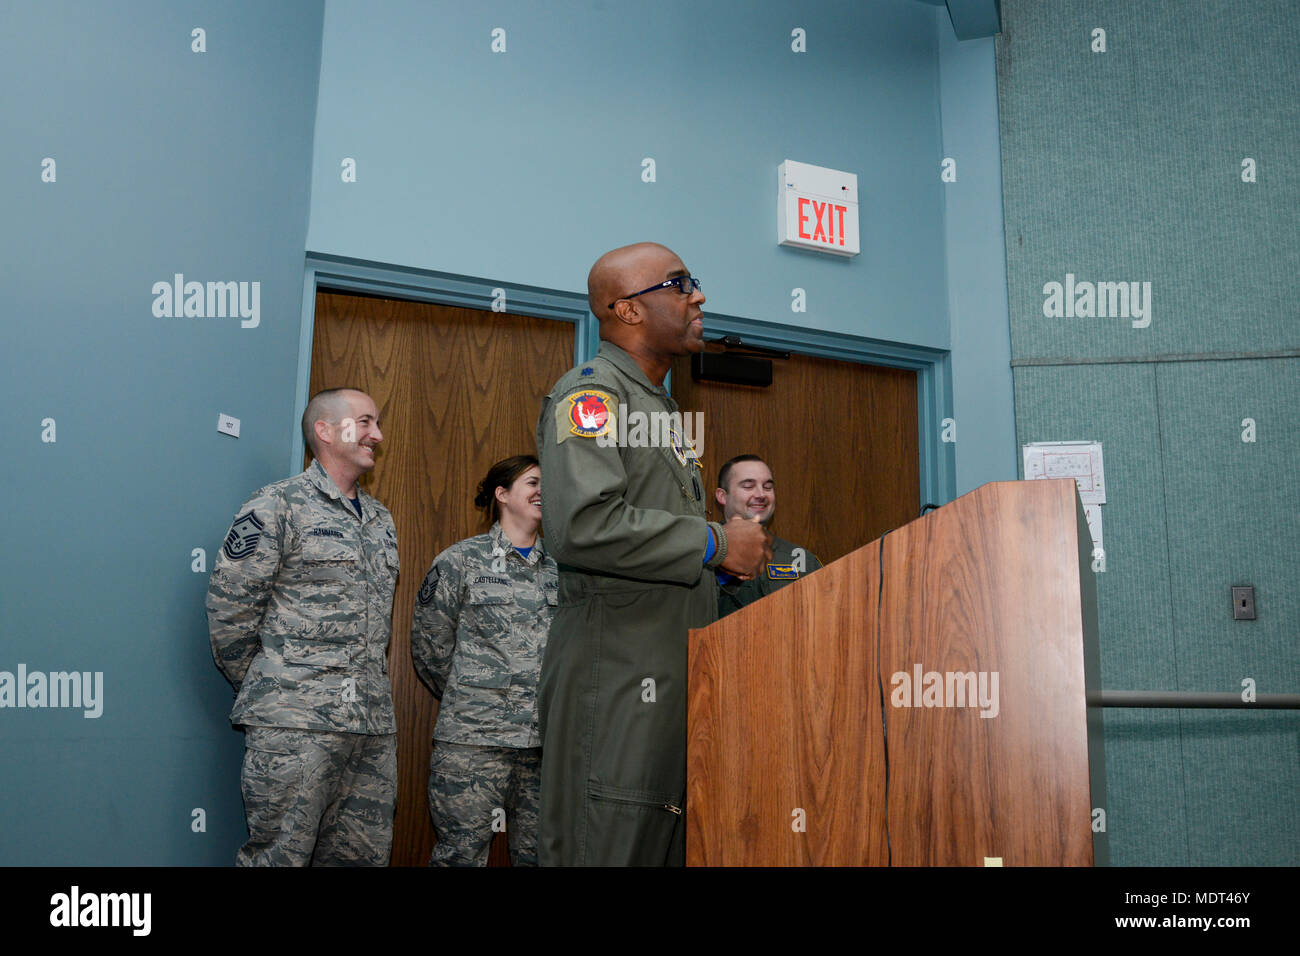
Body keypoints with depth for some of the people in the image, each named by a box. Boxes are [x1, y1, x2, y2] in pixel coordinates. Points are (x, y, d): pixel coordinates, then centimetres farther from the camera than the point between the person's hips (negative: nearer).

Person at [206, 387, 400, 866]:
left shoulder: (381, 520, 19)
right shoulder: (277, 506, -3)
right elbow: (228, 609, -6)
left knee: (366, 854, 8)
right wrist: (268, 688, 1)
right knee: (279, 855, -4)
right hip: (296, 723, -6)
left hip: (375, 724, 7)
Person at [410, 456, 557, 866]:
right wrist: (467, 701, 8)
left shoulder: (558, 570, 14)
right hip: (474, 740, -4)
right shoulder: (462, 560, 1)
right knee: (462, 854, -2)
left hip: (545, 740, 4)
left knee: (538, 854, 7)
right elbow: (430, 646, 3)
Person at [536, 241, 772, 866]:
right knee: (606, 847, -6)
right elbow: (581, 526, -24)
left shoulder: (661, 407, 24)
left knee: (671, 847, 12)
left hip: (677, 674, 10)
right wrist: (715, 544, -15)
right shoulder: (591, 393, -8)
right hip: (615, 674, -10)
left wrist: (719, 563, 13)